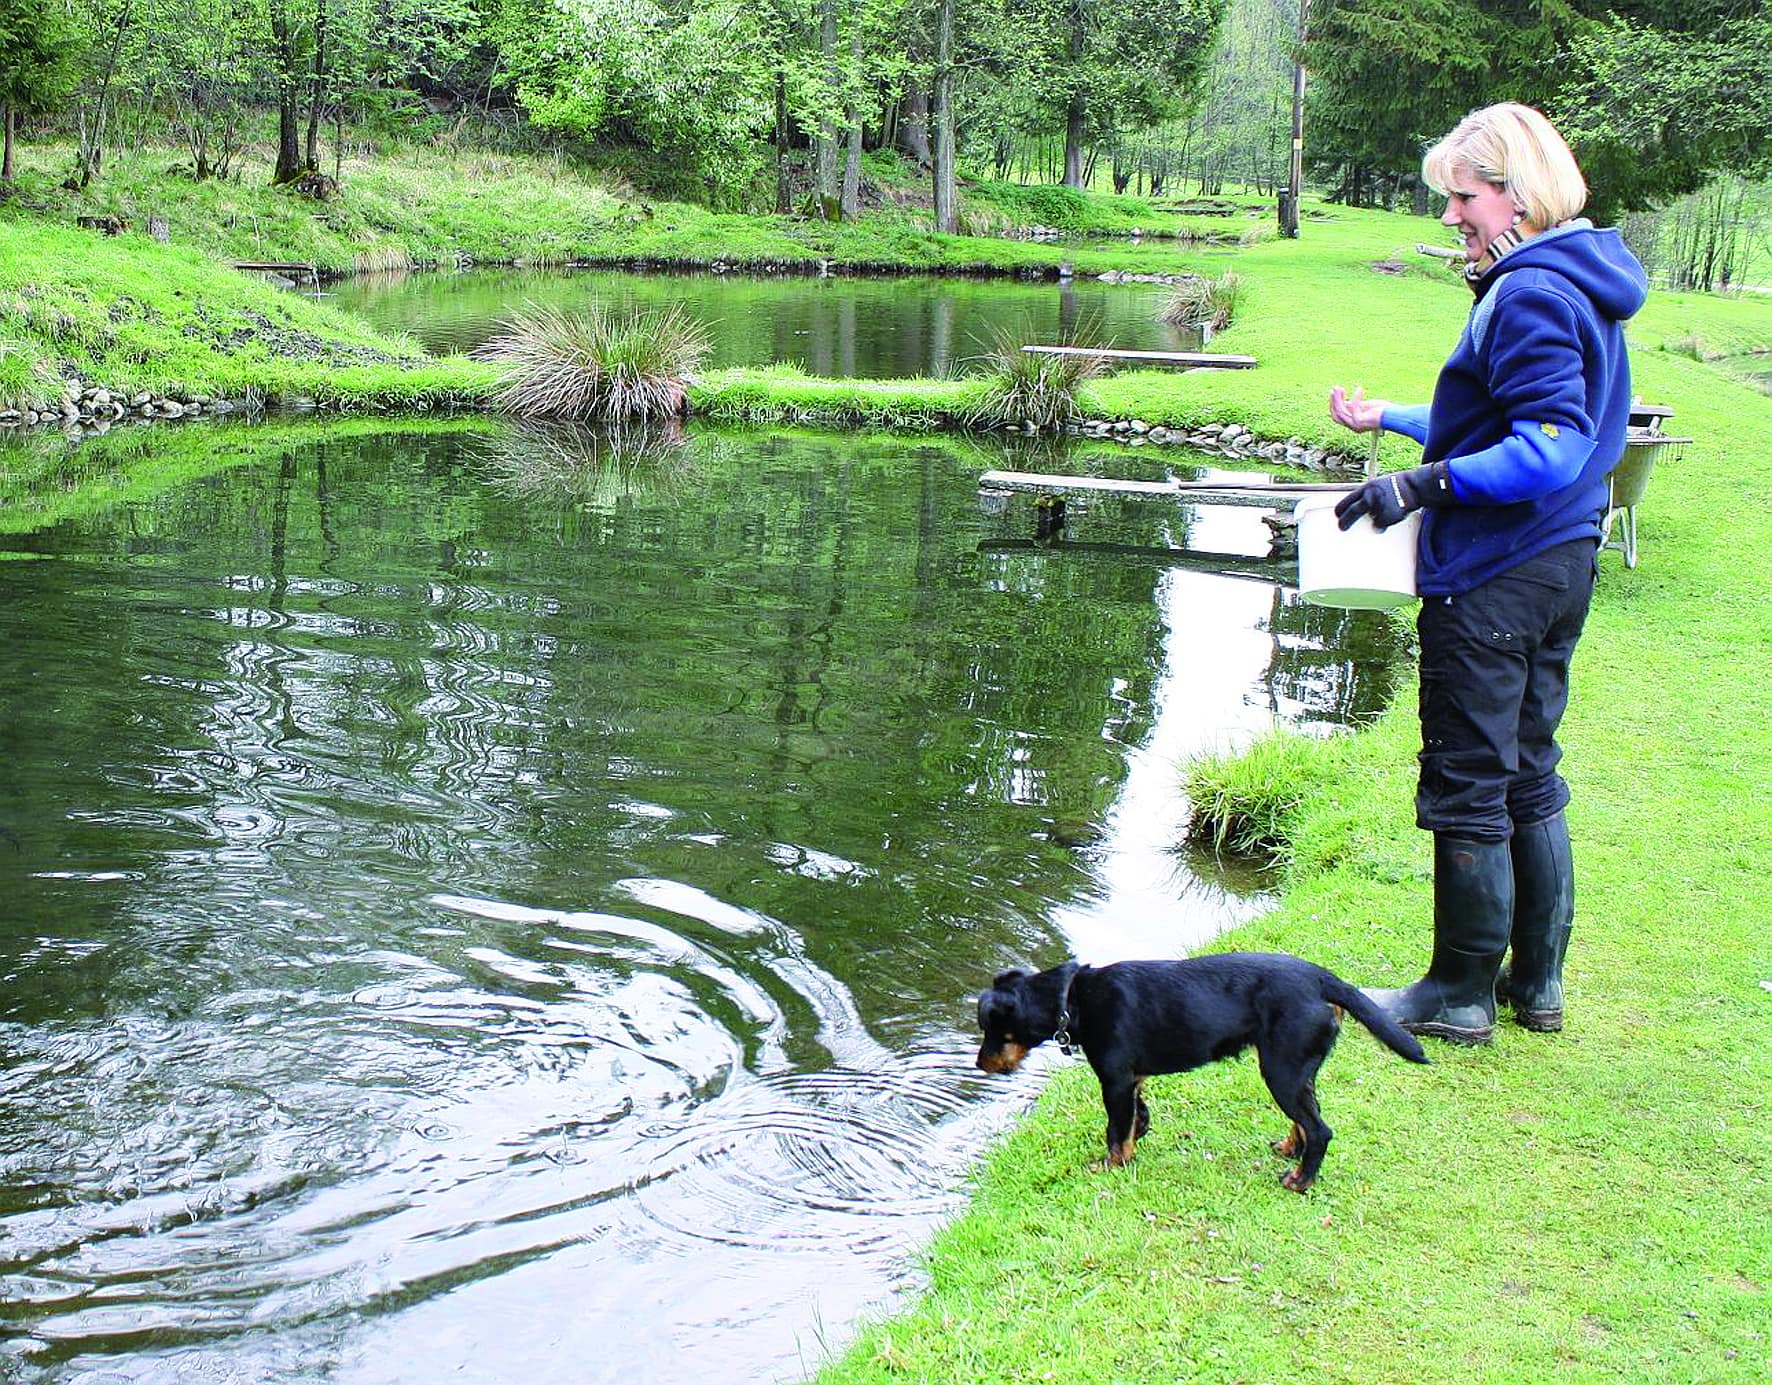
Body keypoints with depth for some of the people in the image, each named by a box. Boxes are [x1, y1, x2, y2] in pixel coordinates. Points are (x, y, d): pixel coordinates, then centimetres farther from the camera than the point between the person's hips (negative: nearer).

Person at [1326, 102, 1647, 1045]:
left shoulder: (1531, 294, -19)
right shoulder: (1576, 282, 13)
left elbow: (1550, 448, -28)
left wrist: (1423, 484, -29)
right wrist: (1388, 420, 27)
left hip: (1492, 577, -10)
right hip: (1561, 562, 10)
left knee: (1466, 787, 1)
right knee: (1528, 776, 17)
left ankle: (1461, 994, 11)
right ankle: (1537, 982, 25)